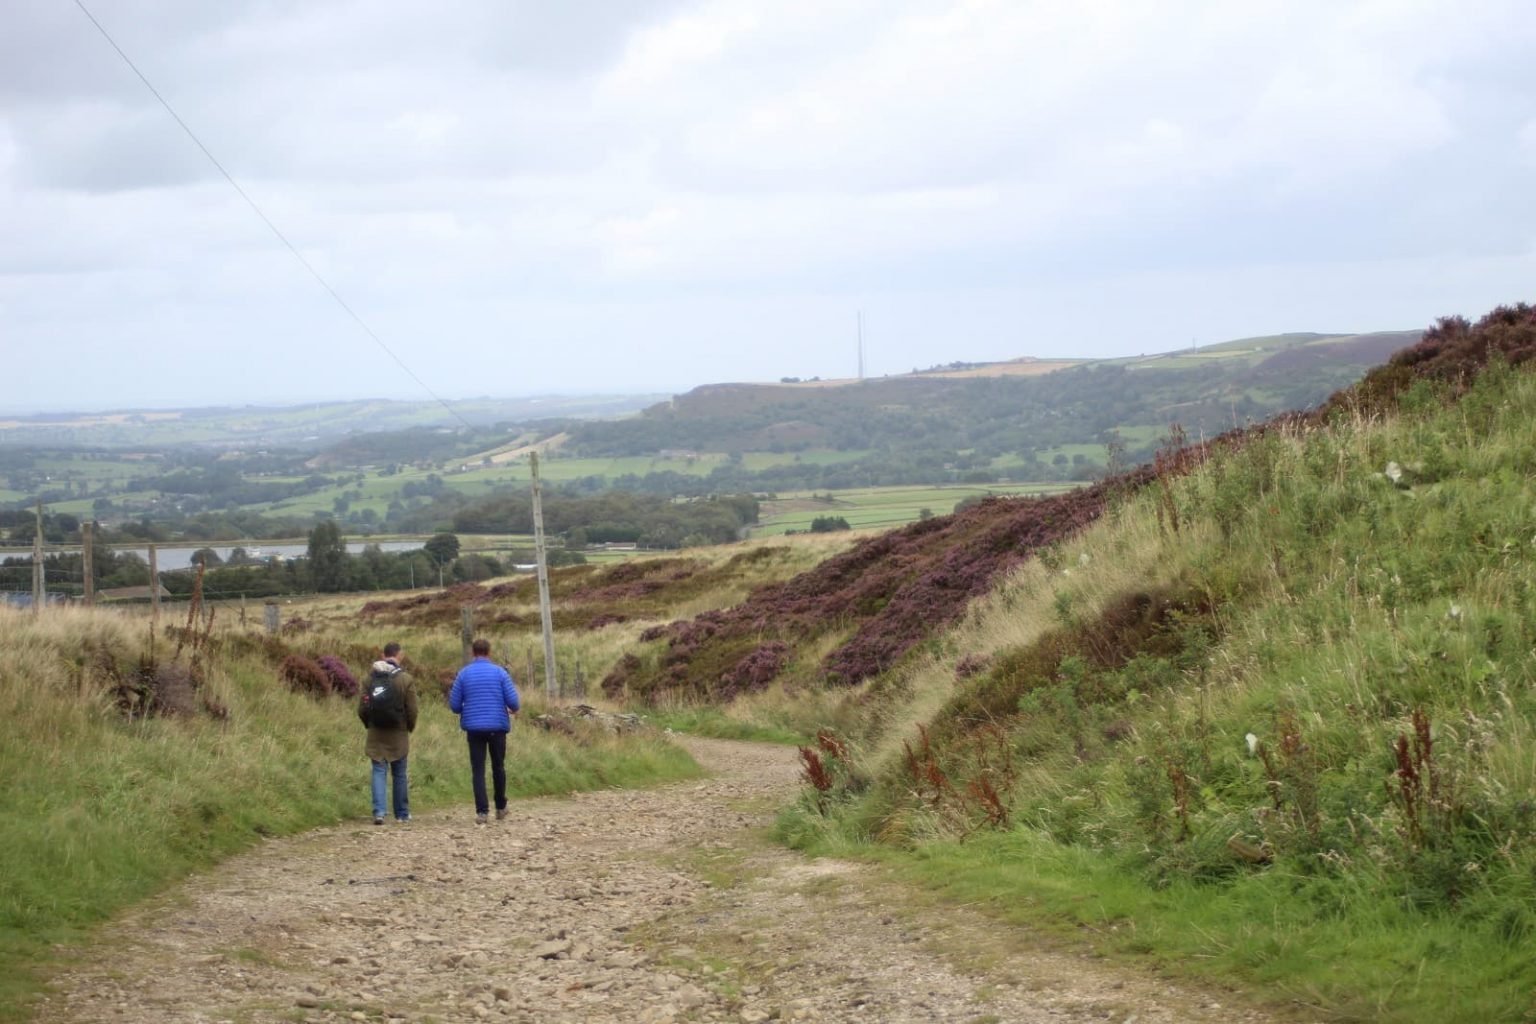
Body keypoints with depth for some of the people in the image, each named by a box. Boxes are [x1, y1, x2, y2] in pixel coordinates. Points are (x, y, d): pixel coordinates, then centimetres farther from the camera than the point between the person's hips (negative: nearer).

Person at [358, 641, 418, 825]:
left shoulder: (369, 679, 0)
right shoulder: (405, 679, -8)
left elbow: (361, 709, 1)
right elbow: (412, 710, -7)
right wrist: (410, 728, 11)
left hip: (376, 734, 1)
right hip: (398, 734, -1)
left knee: (379, 772, 3)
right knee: (400, 774, 10)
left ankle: (379, 812, -10)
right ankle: (402, 814, 16)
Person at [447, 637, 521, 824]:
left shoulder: (463, 674, 1)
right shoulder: (499, 672, -3)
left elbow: (454, 705, 1)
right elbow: (513, 702, -8)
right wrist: (514, 710, 16)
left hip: (474, 728, 0)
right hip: (497, 726, 0)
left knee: (478, 770, 1)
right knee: (498, 767, 15)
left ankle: (482, 811, -9)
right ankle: (501, 808, 25)